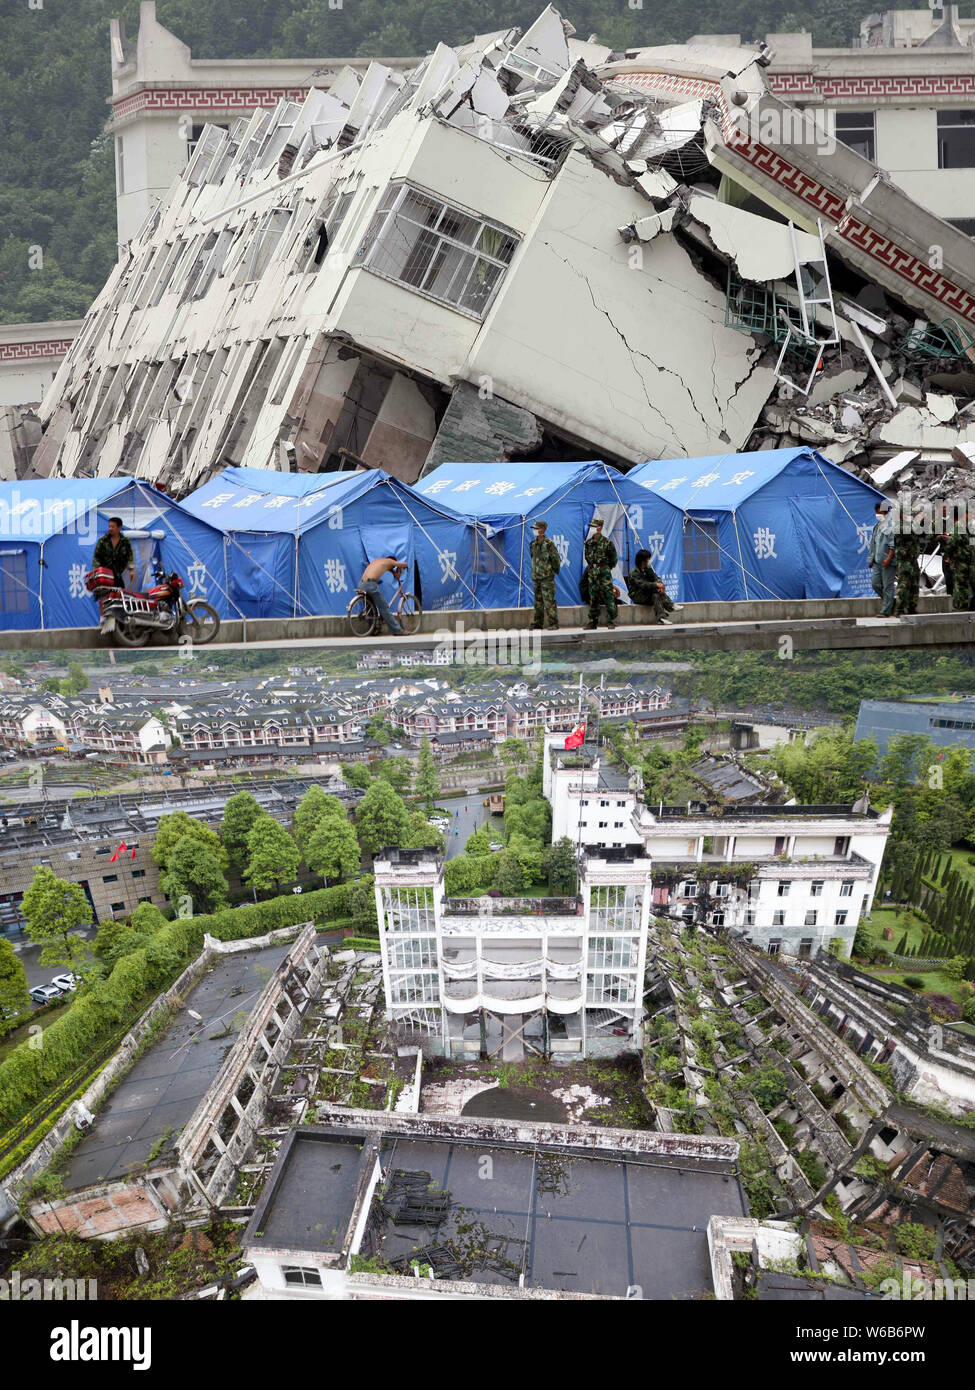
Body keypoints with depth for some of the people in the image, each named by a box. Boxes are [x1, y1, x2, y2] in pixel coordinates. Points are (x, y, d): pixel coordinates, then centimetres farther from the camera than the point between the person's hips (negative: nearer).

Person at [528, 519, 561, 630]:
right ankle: (538, 622, 19)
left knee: (549, 601, -8)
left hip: (547, 577, -7)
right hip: (535, 577, 7)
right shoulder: (533, 544, 9)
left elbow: (557, 559, -6)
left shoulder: (549, 544, -11)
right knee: (538, 601, 12)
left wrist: (554, 570, 2)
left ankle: (553, 624, -5)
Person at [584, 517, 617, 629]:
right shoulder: (588, 543, 9)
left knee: (608, 597, -7)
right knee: (593, 598, 9)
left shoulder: (607, 542, -7)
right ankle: (592, 622, 15)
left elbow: (613, 558, 1)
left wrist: (606, 568, 8)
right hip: (592, 573, 6)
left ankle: (611, 621, -4)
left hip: (604, 573, -5)